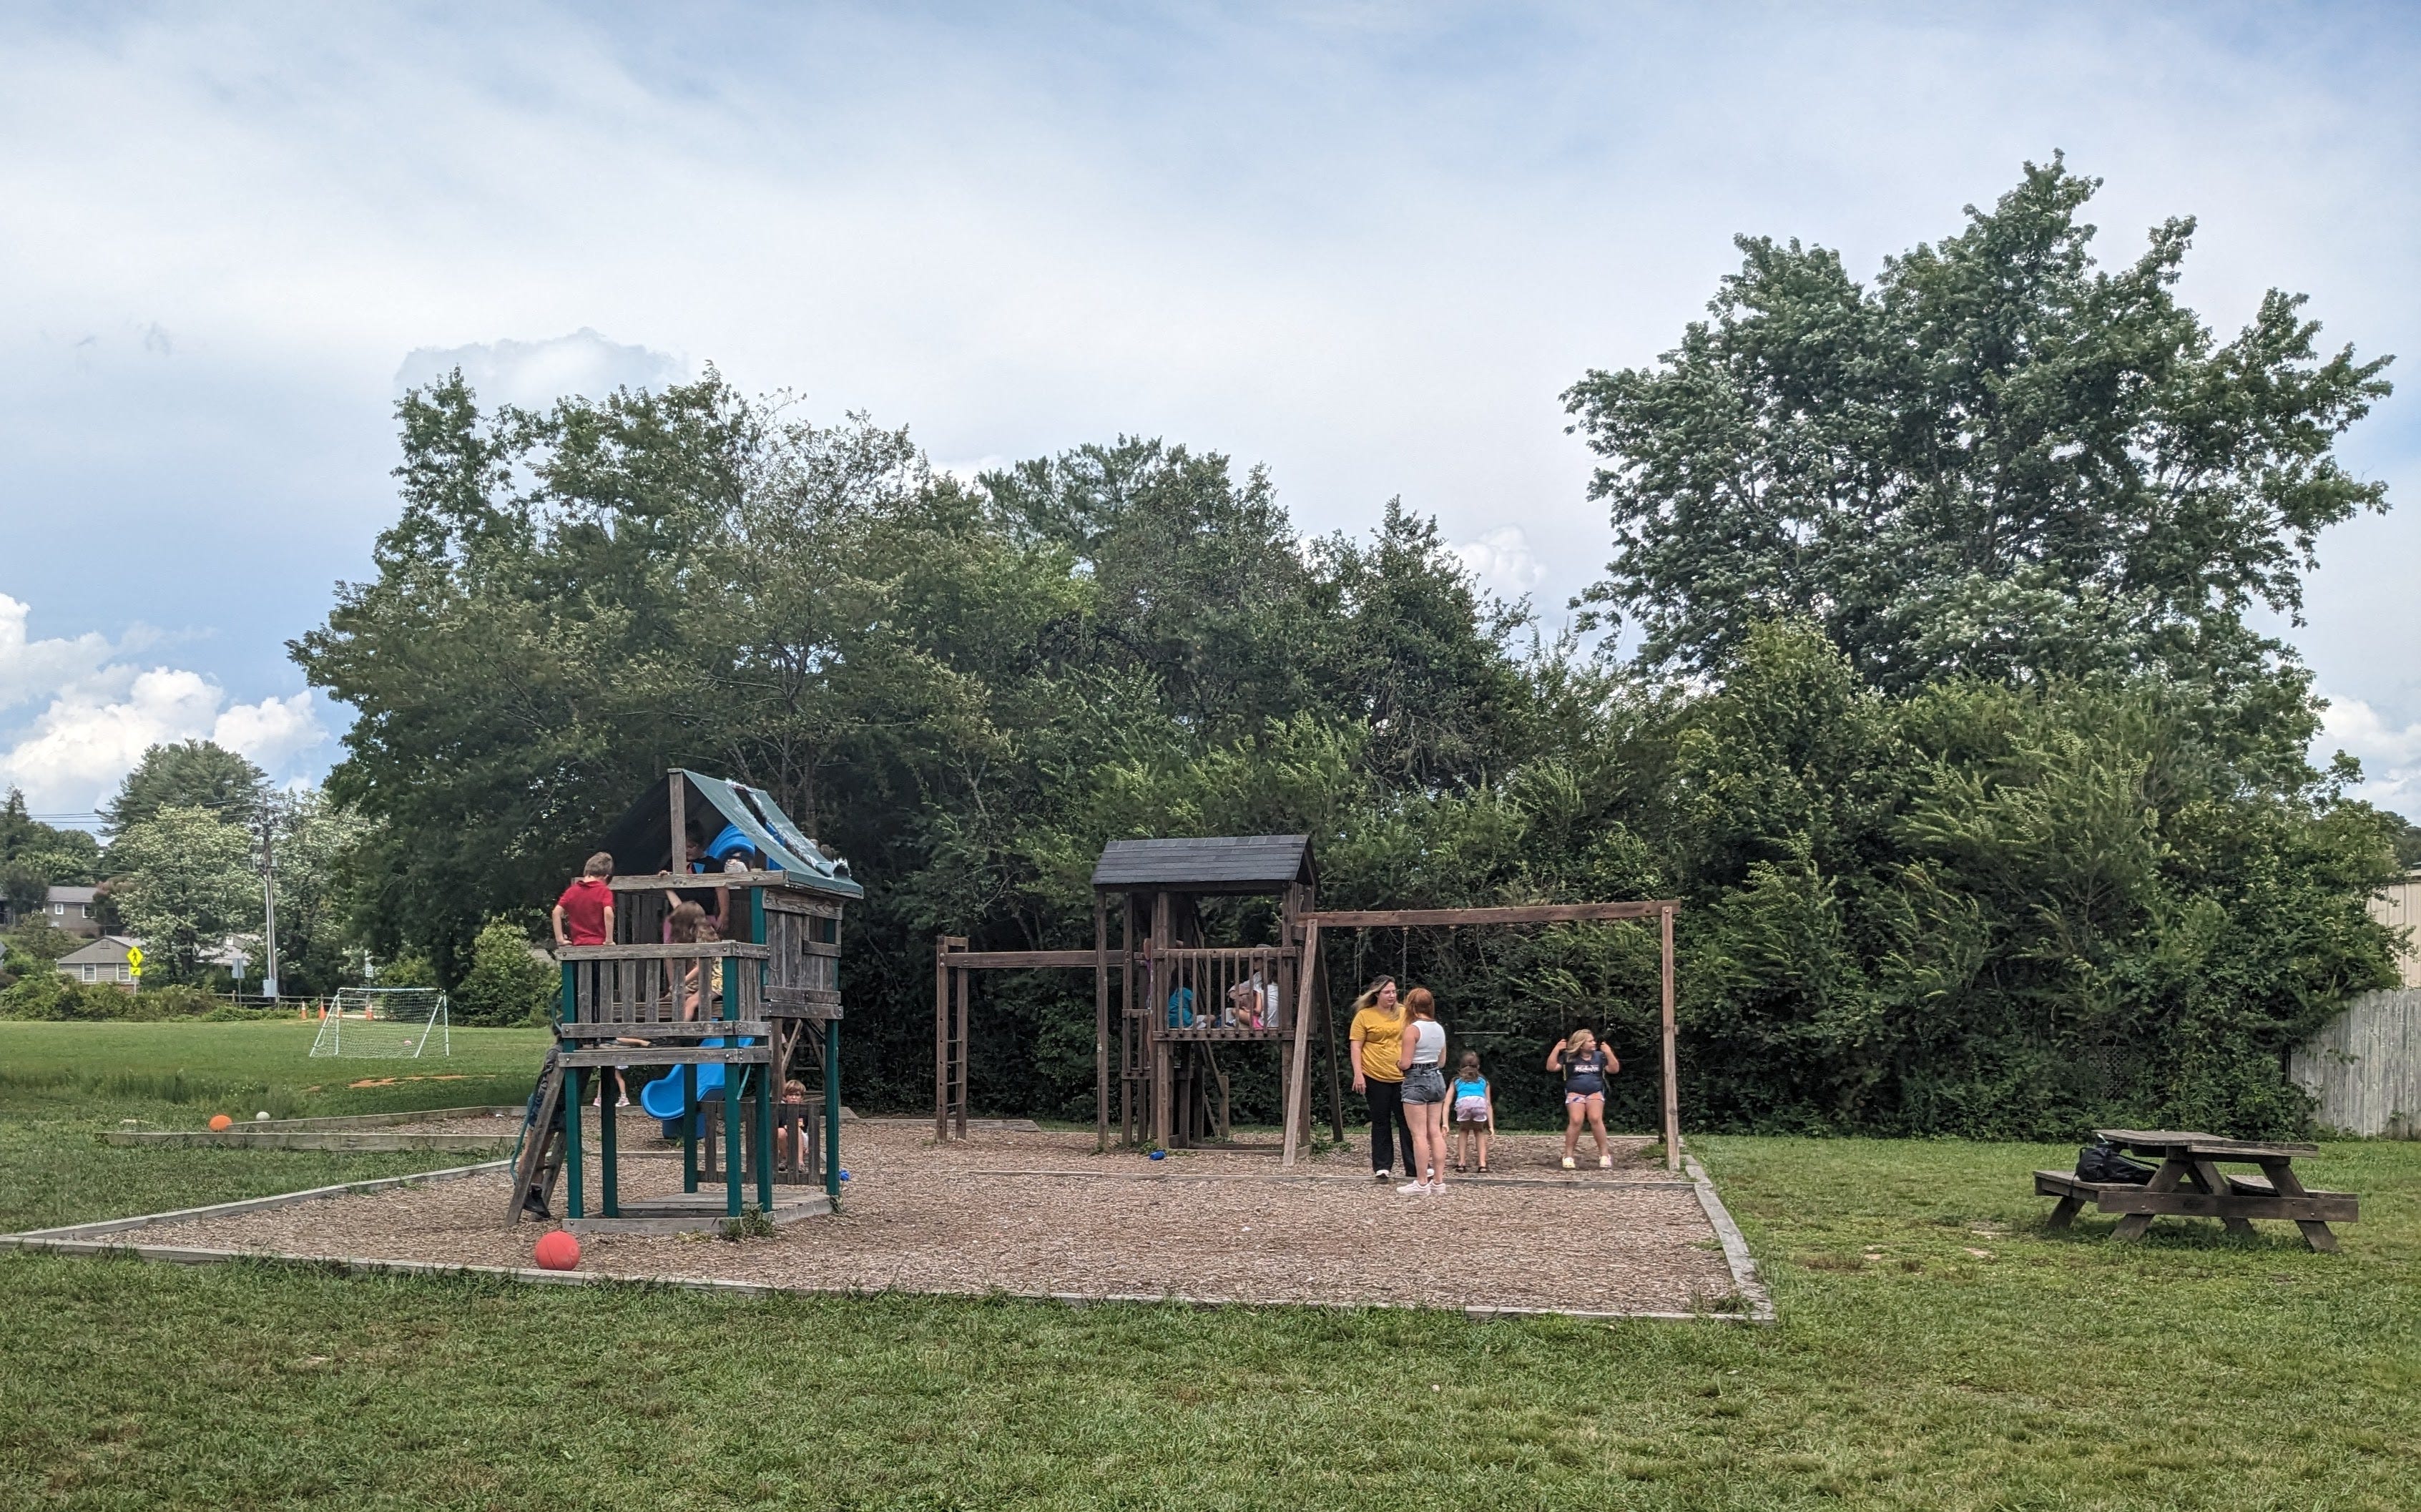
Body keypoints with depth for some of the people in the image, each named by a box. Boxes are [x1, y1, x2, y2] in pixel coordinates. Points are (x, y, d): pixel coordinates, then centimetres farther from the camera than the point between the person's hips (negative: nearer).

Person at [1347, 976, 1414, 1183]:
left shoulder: (1404, 1014, 8)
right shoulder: (1364, 1016, -2)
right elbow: (1355, 1047, -3)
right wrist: (1358, 1074, -11)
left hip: (1403, 1076, 2)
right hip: (1375, 1077, -2)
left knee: (1408, 1120, 3)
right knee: (1381, 1122, 6)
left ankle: (1414, 1166, 9)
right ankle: (1381, 1167, 13)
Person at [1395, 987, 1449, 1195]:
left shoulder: (1413, 1029, -13)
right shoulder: (1439, 1029, 9)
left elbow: (1405, 1063, -15)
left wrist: (1398, 1050, 4)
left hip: (1416, 1082, -7)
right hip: (1437, 1079, 7)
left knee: (1419, 1134, -4)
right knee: (1435, 1132, 9)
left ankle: (1422, 1183, -3)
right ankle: (1438, 1181, 10)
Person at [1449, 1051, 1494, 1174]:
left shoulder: (1457, 1080, 34)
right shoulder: (1483, 1081, 35)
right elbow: (1489, 1105, 30)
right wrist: (1491, 1126, 29)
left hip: (1463, 1102, 0)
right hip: (1479, 1103, 1)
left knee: (1463, 1131, 27)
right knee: (1479, 1132, 26)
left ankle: (1460, 1164, 19)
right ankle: (1483, 1164, 14)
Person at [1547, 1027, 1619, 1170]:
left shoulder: (1599, 1056, 12)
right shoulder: (1569, 1057, 7)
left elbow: (1615, 1069, 4)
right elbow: (1551, 1067, -2)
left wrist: (1608, 1052, -6)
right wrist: (1556, 1049, -8)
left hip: (1595, 1093, 1)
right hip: (1575, 1093, -1)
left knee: (1595, 1118, -28)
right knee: (1576, 1120, -28)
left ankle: (1604, 1154, -18)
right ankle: (1568, 1156, -17)